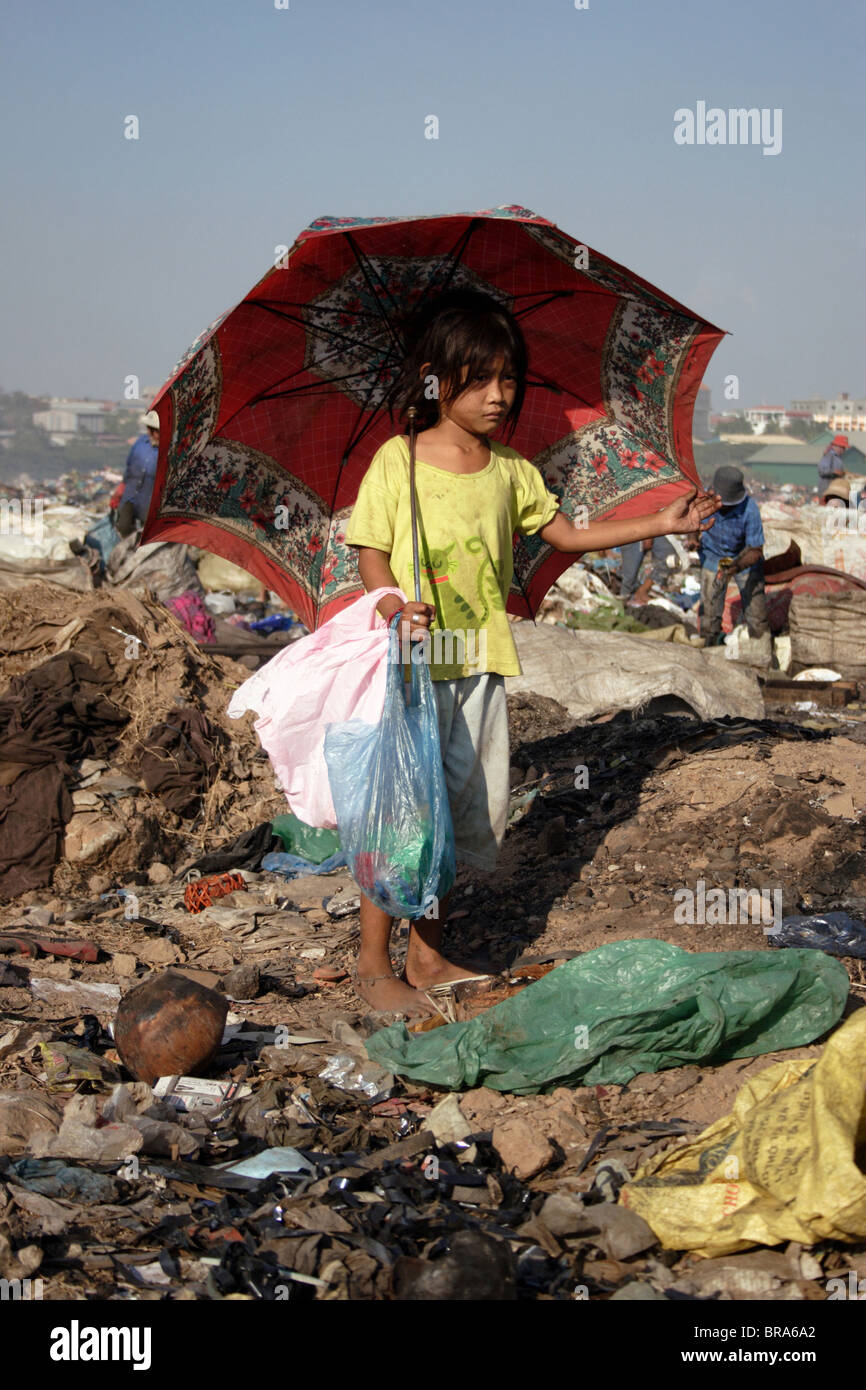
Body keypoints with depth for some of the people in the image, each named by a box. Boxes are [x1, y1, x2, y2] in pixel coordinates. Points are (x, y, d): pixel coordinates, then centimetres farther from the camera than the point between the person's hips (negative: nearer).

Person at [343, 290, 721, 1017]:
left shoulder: (510, 470, 8)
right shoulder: (398, 461, -7)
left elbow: (568, 535, 14)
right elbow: (372, 554, -5)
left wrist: (660, 523, 8)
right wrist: (395, 607, -25)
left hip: (480, 665, 5)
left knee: (465, 810, 10)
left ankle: (428, 956, 24)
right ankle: (374, 963, 12)